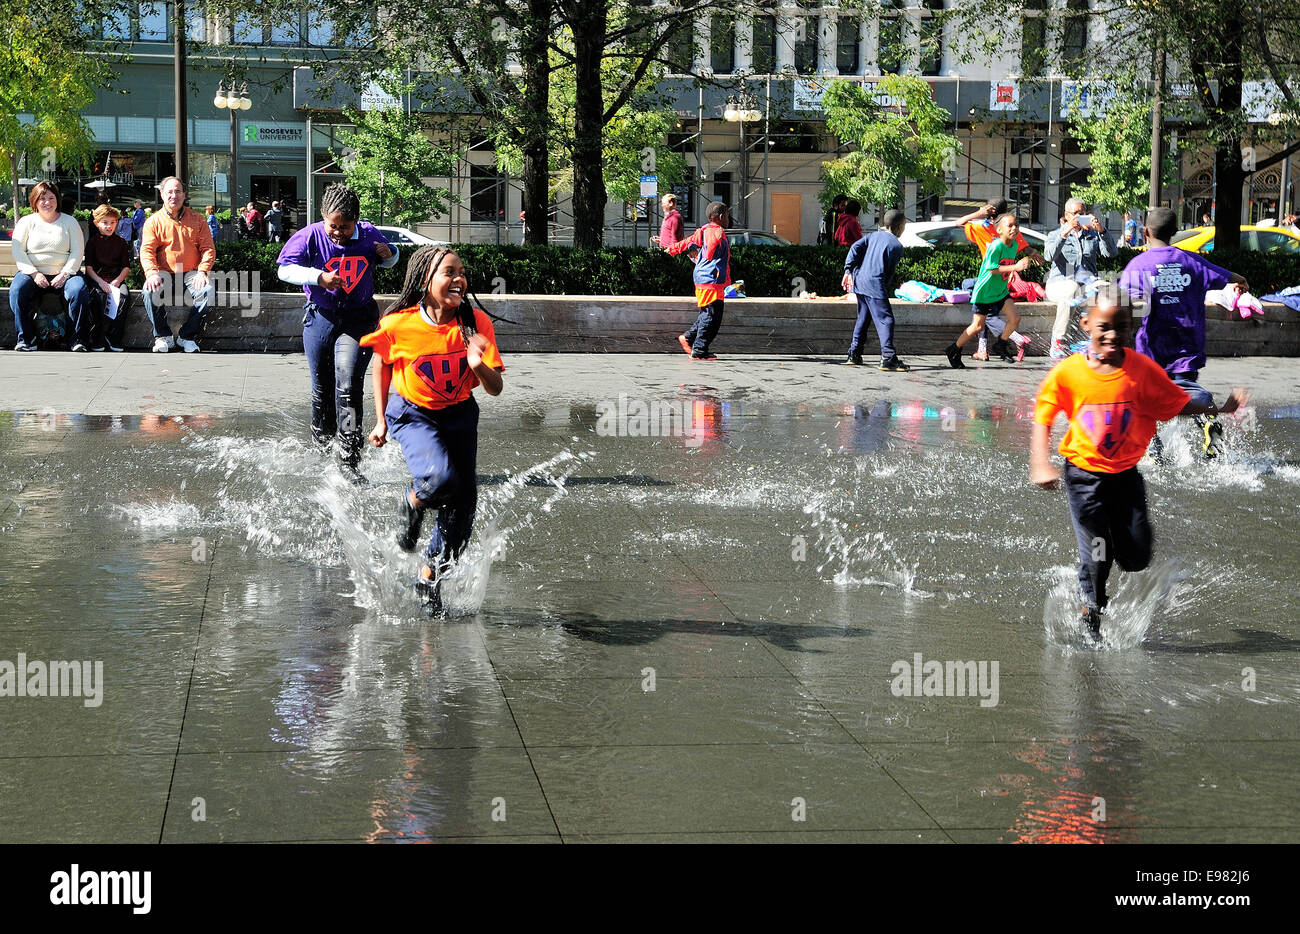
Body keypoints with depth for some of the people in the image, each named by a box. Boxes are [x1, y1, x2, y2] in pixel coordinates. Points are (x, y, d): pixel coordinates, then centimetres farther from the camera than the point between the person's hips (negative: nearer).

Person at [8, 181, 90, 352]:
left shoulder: (69, 221, 10)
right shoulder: (26, 222, 9)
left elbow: (78, 251, 2)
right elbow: (17, 251, 0)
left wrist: (65, 274, -13)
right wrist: (34, 274, -13)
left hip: (65, 272, 0)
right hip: (33, 272, 0)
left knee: (78, 291, -31)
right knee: (17, 290, -30)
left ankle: (80, 340, -22)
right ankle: (26, 339, -22)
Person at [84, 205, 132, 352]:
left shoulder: (121, 243, 16)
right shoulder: (92, 242, 11)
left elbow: (126, 267, 11)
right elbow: (89, 267, 4)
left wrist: (116, 281, -8)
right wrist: (100, 282, -13)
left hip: (117, 279, 1)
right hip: (97, 279, -1)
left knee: (124, 298, -30)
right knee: (99, 297, -34)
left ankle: (114, 339, -24)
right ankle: (98, 339, -26)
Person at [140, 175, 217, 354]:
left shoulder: (197, 220, 9)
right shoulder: (154, 222, 6)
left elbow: (208, 249, 5)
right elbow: (147, 250, -3)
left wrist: (202, 271, -13)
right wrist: (151, 273, -23)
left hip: (190, 274, 1)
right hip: (164, 273, -1)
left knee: (207, 290, -30)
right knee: (150, 291, -32)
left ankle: (187, 336, -15)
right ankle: (163, 336, -13)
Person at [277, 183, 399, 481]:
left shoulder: (368, 235, -3)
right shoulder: (310, 236, -10)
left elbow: (388, 259, 16)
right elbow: (285, 269, -14)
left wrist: (389, 254, -8)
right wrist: (319, 277, -28)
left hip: (359, 319, -1)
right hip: (321, 318, 1)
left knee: (348, 386, -14)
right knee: (322, 388, 12)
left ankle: (348, 459, -13)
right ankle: (322, 444, 36)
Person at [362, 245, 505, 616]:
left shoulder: (476, 323, -16)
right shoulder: (399, 325, -20)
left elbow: (495, 389, -15)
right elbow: (382, 367, 2)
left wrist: (479, 365, -37)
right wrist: (381, 421, 2)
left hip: (459, 415, 3)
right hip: (413, 414, -3)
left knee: (464, 501, 3)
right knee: (441, 478, -31)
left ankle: (429, 575, 26)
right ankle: (413, 502, 6)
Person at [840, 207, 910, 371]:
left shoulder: (873, 236, 14)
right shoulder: (897, 245, -4)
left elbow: (855, 248, 4)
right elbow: (891, 271, -1)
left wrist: (848, 271, 1)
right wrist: (886, 286, 12)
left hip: (859, 282, 8)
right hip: (876, 285, -8)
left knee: (862, 319, 19)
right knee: (885, 320, -9)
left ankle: (854, 354, 22)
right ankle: (888, 357, -19)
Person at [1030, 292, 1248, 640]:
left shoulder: (1141, 369, -9)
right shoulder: (1067, 372, -13)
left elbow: (1177, 403, -2)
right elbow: (1043, 420, -5)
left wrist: (1220, 408, -13)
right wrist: (1040, 465, -16)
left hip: (1126, 473, 2)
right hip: (1084, 475, -2)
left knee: (1137, 557, 2)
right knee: (1097, 557, -3)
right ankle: (1090, 615, 21)